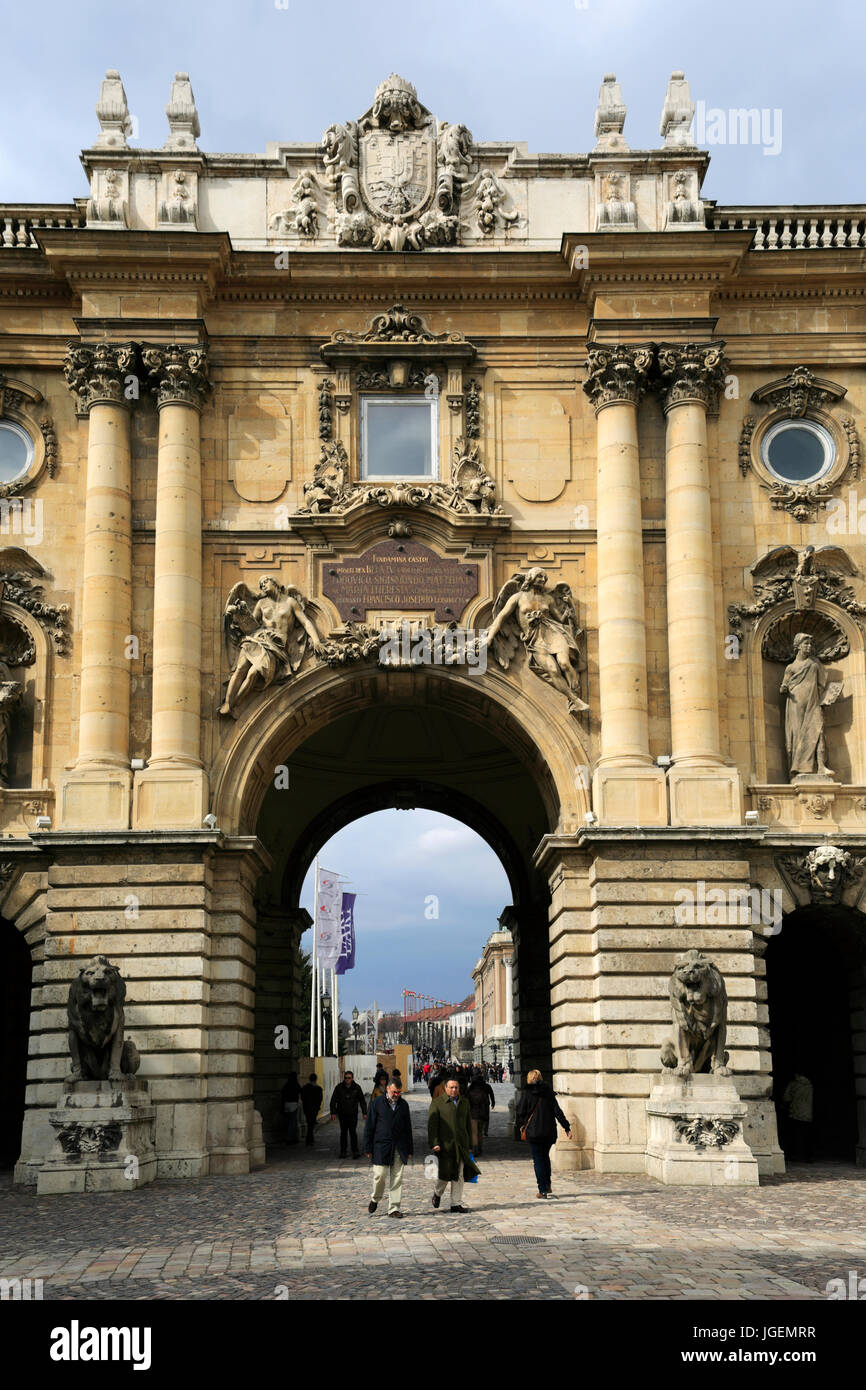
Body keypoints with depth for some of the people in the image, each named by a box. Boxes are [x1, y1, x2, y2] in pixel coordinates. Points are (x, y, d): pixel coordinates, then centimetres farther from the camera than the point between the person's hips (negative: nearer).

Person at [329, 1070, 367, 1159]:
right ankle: (343, 1152, 13)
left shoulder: (356, 1088, 0)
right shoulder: (339, 1088, -1)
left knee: (353, 1132, -7)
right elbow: (333, 1101, 2)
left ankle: (355, 1151, -3)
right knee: (343, 1133, 7)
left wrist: (364, 1113, 1)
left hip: (353, 1114, -1)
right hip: (342, 1114, 1)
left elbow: (362, 1101, 7)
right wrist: (333, 1113, -7)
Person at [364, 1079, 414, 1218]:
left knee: (397, 1179, 0)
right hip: (381, 1147, -3)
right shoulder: (376, 1103, 0)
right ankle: (375, 1199, 21)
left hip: (399, 1148, 3)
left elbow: (408, 1128, 16)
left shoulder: (403, 1105, 10)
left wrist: (409, 1149, 12)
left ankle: (394, 1208, 6)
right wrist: (368, 1148, -4)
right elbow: (369, 1127, 0)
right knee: (380, 1175, -6)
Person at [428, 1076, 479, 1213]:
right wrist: (434, 1143, -15)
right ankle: (437, 1193, 28)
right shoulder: (437, 1103, -1)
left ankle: (456, 1204, 11)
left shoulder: (464, 1102, 14)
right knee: (444, 1173, -2)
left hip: (460, 1144, 4)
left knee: (459, 1175, 4)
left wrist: (468, 1144, 15)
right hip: (444, 1144, -4)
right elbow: (432, 1125, -6)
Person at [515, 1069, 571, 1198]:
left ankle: (543, 1190, -3)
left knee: (538, 1160, 1)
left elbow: (520, 1113, -4)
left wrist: (522, 1125, 15)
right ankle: (547, 1185, 19)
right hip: (549, 1132, 3)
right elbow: (557, 1111, -1)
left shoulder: (527, 1094, -5)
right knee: (545, 1157, 21)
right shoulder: (548, 1093, 3)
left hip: (534, 1132, -3)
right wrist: (567, 1128, -1)